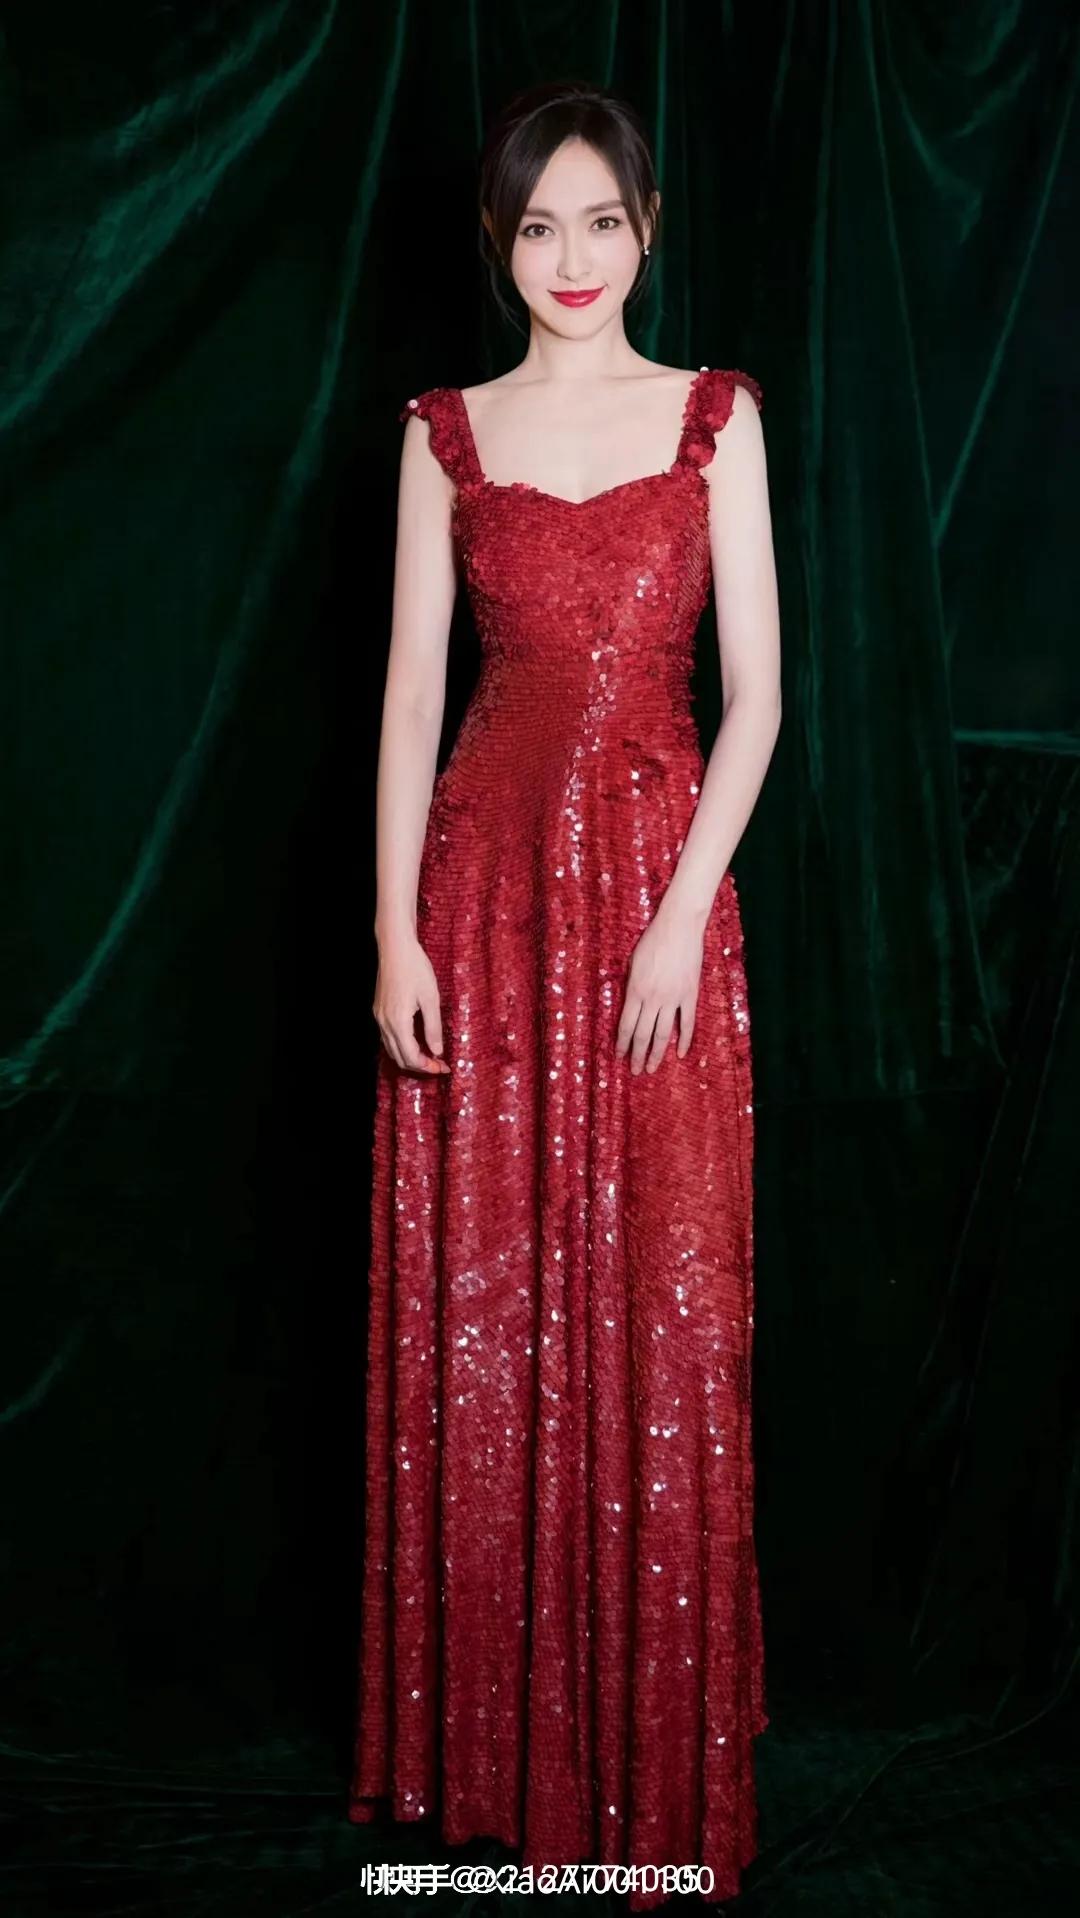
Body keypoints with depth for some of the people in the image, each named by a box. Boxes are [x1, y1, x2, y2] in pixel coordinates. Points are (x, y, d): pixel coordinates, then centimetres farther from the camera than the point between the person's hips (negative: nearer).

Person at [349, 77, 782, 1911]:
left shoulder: (715, 416, 4)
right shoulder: (447, 433, 8)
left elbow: (755, 692, 0)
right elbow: (410, 690, 4)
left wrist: (683, 917, -10)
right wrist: (394, 932, -4)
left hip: (656, 881, -1)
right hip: (485, 881, 1)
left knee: (657, 1318, 1)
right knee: (472, 1312, 4)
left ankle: (653, 1756, 17)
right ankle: (488, 1743, 21)